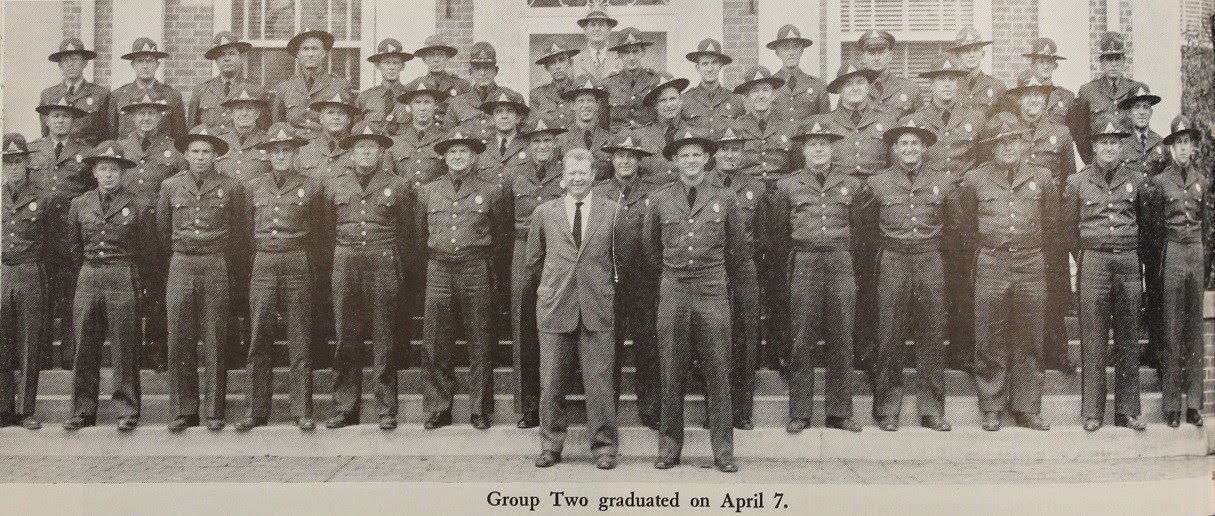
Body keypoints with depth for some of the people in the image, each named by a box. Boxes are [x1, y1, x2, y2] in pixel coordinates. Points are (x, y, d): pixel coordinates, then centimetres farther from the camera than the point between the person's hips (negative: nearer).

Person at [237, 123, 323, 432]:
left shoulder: (311, 188, 6)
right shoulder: (254, 188, 12)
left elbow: (319, 235, 12)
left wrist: (310, 266, 9)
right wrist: (253, 263, 13)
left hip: (297, 266, -2)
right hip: (262, 267, 2)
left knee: (299, 342, -1)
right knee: (258, 342, 1)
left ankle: (303, 412, 5)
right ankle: (257, 411, 9)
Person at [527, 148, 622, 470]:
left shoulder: (612, 212, 4)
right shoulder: (544, 213, 8)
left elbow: (621, 259, 11)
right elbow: (533, 261, 16)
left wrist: (602, 287, 10)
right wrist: (549, 287, 13)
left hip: (597, 310, -1)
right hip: (554, 309, 1)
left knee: (599, 382, 1)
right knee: (551, 383, 5)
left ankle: (603, 446, 12)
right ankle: (551, 445, 19)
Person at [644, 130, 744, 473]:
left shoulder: (724, 199, 5)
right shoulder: (660, 201, 6)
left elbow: (737, 247, 16)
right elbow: (650, 245, 19)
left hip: (712, 290, -1)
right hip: (673, 291, 1)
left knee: (717, 373, 0)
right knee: (671, 374, 4)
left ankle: (723, 451, 7)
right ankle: (669, 448, 13)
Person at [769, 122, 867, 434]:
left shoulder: (852, 185, 10)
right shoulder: (787, 186, 7)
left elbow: (858, 227, 18)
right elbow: (778, 231, 12)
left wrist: (847, 254, 12)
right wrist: (790, 262, 10)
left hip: (841, 264, 1)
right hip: (804, 265, -1)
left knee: (841, 339, 2)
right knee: (802, 341, -1)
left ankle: (840, 412, 11)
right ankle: (799, 413, 6)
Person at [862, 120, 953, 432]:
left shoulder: (943, 183, 8)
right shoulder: (877, 183, 5)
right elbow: (866, 228, 15)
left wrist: (935, 246, 12)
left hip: (930, 260, 1)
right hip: (892, 261, -1)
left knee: (932, 336, 2)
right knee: (889, 336, -3)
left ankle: (931, 409, 10)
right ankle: (887, 410, 5)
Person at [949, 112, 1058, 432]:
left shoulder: (1041, 179, 7)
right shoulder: (974, 180, 3)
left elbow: (1053, 222, 19)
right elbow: (960, 222, 15)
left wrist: (1040, 252, 15)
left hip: (1031, 266, 1)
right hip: (991, 267, -1)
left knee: (1029, 342, 5)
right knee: (990, 342, 1)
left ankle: (1027, 408, 14)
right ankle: (991, 409, 10)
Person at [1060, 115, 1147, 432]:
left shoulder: (1135, 180, 8)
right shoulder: (1078, 183, 3)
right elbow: (1068, 226, 10)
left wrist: (1138, 254, 14)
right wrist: (1083, 257, 9)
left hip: (1129, 263, 2)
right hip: (1093, 263, -2)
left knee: (1129, 338, 5)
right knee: (1093, 340, -1)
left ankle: (1128, 411, 12)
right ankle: (1092, 412, 4)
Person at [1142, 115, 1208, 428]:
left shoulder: (1202, 181, 10)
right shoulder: (1159, 182, -1)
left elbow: (1206, 222, 19)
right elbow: (1150, 226, 2)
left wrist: (1204, 251, 14)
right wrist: (1158, 259, 2)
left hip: (1197, 253, 4)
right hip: (1171, 253, -4)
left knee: (1195, 329, 6)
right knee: (1172, 330, -2)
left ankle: (1194, 402, 12)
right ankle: (1172, 405, 3)